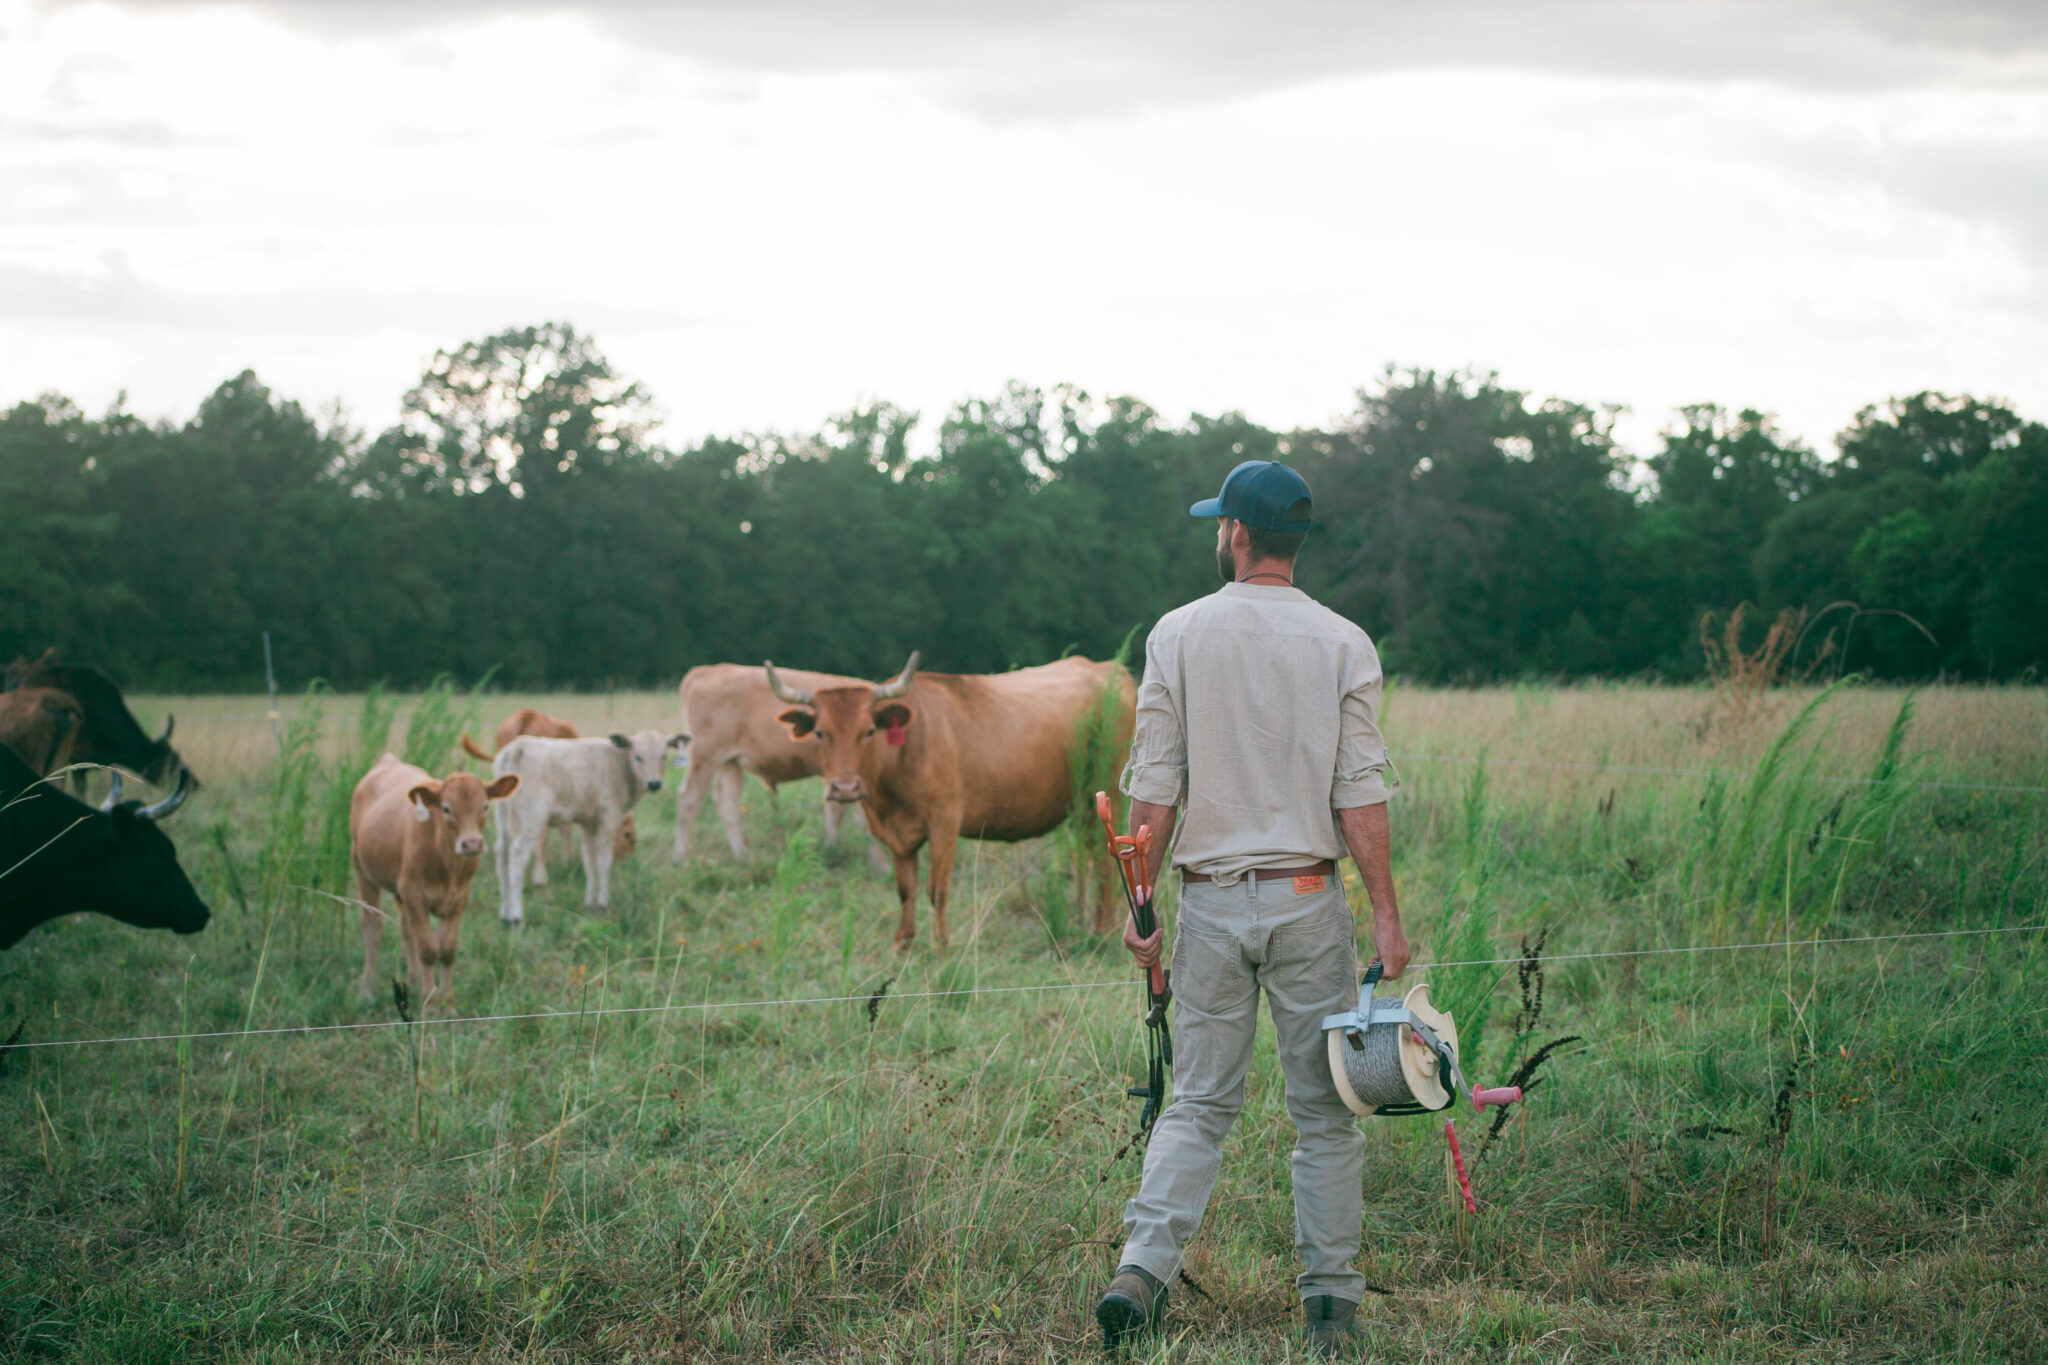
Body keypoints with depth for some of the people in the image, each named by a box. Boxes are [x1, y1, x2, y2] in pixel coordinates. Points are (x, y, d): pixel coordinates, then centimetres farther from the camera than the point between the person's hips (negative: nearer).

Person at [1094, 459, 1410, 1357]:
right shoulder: (1341, 643, -2)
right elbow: (1361, 795, -7)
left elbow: (1154, 788, -1)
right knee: (1324, 1112, 6)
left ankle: (1142, 1267, -8)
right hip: (1309, 899, -1)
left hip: (1211, 901, 1)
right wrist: (1385, 916, -5)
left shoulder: (1176, 636, 0)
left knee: (1198, 1104, 8)